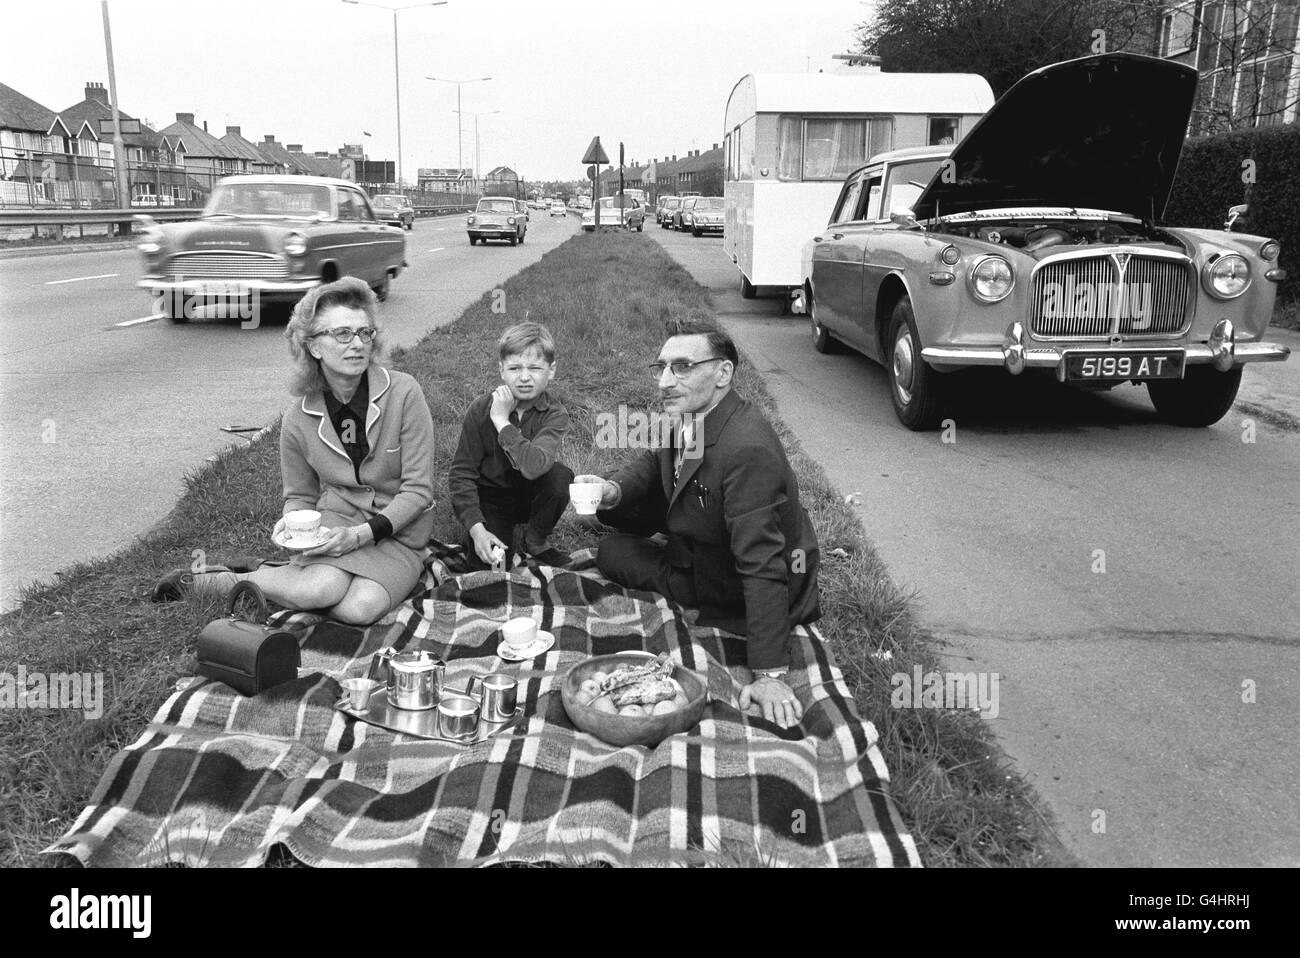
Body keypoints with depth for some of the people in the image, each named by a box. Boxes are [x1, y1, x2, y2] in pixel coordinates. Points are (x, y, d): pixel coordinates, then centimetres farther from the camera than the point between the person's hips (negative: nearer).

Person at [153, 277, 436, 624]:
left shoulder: (403, 393, -14)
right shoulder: (297, 419, -4)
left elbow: (418, 490, -12)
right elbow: (300, 496, 11)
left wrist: (360, 534, -20)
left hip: (399, 530, -1)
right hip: (337, 518, 1)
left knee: (360, 608, -30)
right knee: (322, 588, -31)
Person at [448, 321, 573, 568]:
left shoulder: (555, 414, -18)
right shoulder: (481, 409, -15)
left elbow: (534, 467, -36)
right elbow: (461, 473, -14)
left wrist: (502, 421, -30)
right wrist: (476, 528, -24)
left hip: (530, 496, 1)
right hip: (490, 498, -1)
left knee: (561, 476, -29)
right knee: (492, 564, -22)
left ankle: (535, 540, -4)